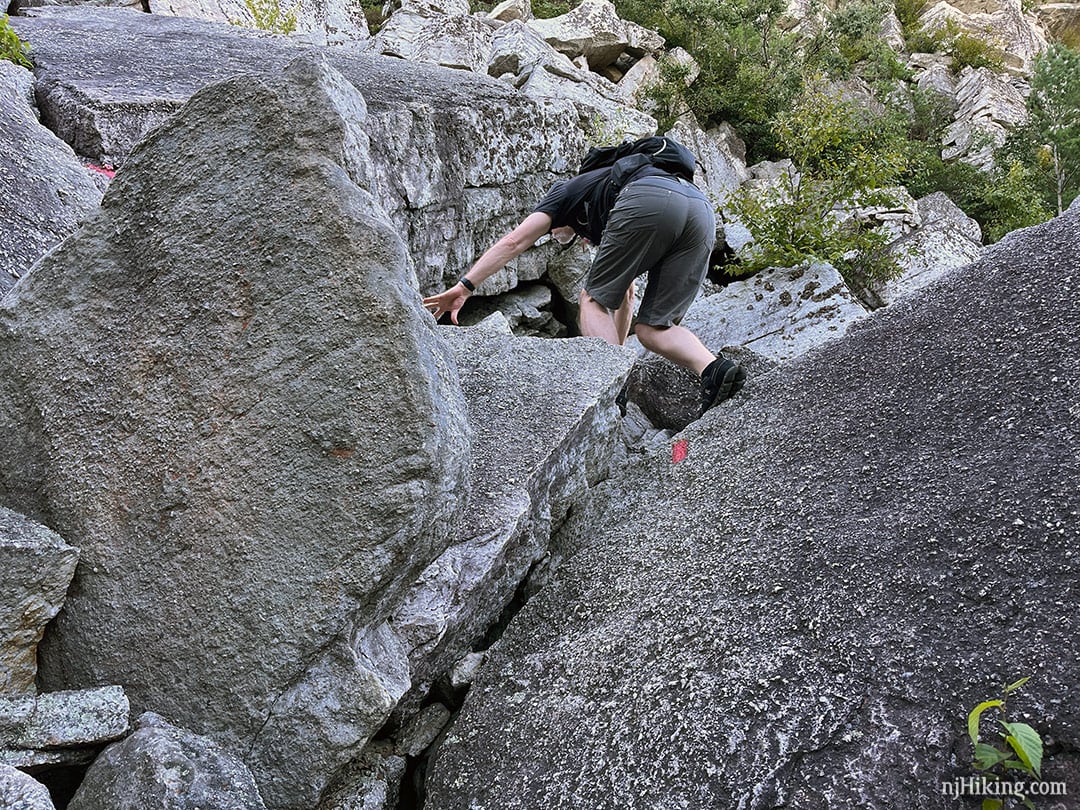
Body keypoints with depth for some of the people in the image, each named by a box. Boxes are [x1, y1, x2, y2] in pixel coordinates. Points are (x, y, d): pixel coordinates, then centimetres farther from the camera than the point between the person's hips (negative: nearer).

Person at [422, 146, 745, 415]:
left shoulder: (564, 192, 30)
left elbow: (515, 241, 16)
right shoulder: (602, 225, 46)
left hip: (648, 203, -7)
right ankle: (713, 369, -15)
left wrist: (464, 286, 11)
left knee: (593, 299, 10)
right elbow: (624, 296, 49)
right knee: (652, 329, 11)